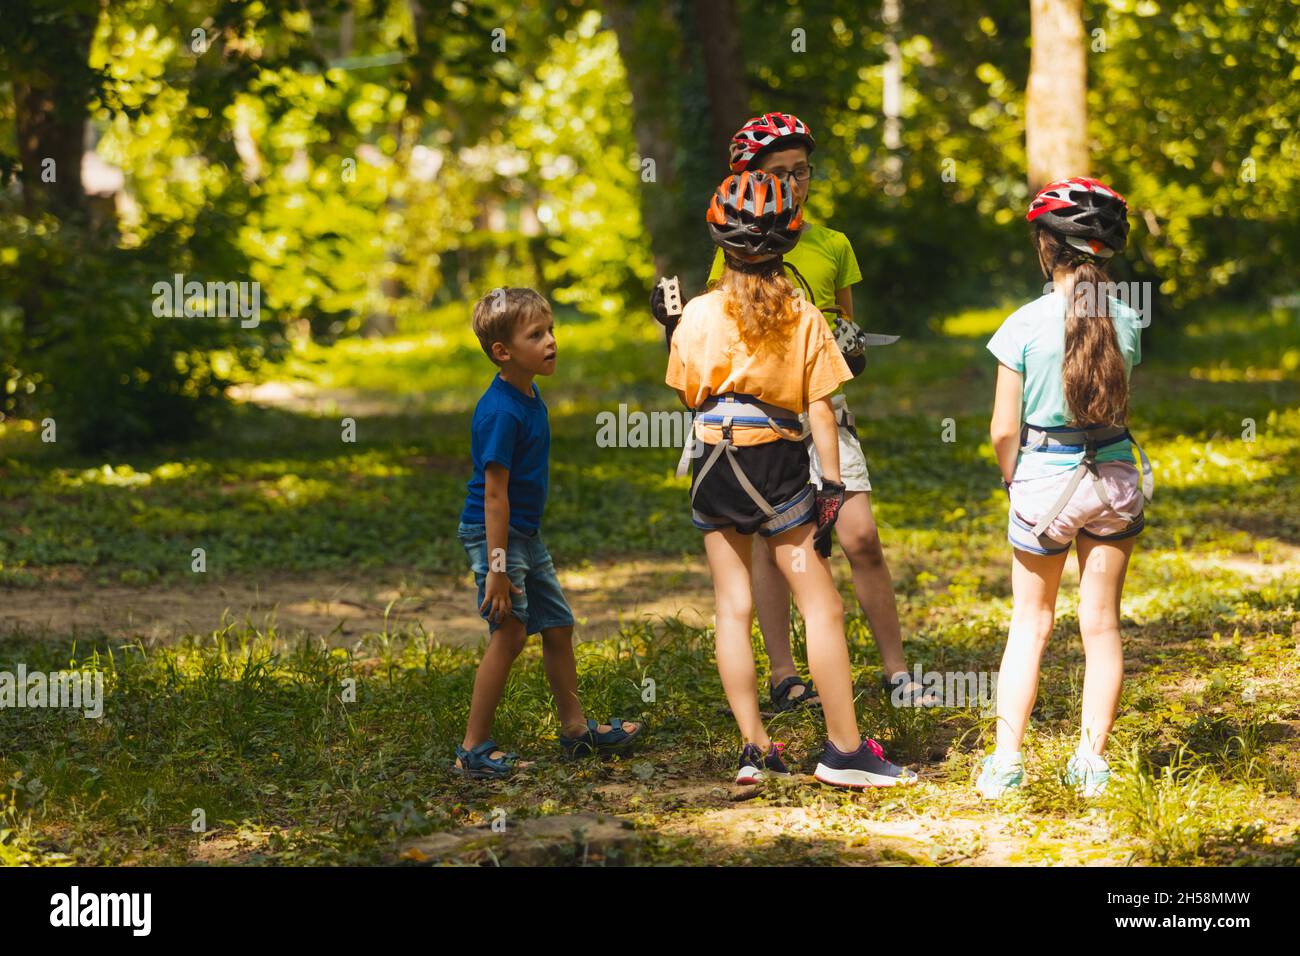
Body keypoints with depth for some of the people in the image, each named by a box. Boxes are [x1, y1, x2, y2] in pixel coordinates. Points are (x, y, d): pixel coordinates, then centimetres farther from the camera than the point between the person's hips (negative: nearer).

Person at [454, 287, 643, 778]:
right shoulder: (500, 411, -22)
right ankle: (474, 748, -4)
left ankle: (575, 729, 29)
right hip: (493, 533, -10)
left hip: (526, 534, 10)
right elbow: (495, 493, -23)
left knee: (558, 626, 16)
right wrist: (497, 567, -24)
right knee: (509, 633, -11)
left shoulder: (530, 397, 8)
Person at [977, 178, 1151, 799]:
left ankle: (1006, 759, 6)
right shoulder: (1124, 322, -4)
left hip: (1044, 481, -2)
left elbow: (1003, 431, -8)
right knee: (1101, 624, 10)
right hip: (1114, 478, 2)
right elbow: (1120, 407, 7)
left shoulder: (1025, 326, -12)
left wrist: (1015, 484, 9)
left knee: (1030, 623, 11)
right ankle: (1092, 759, 12)